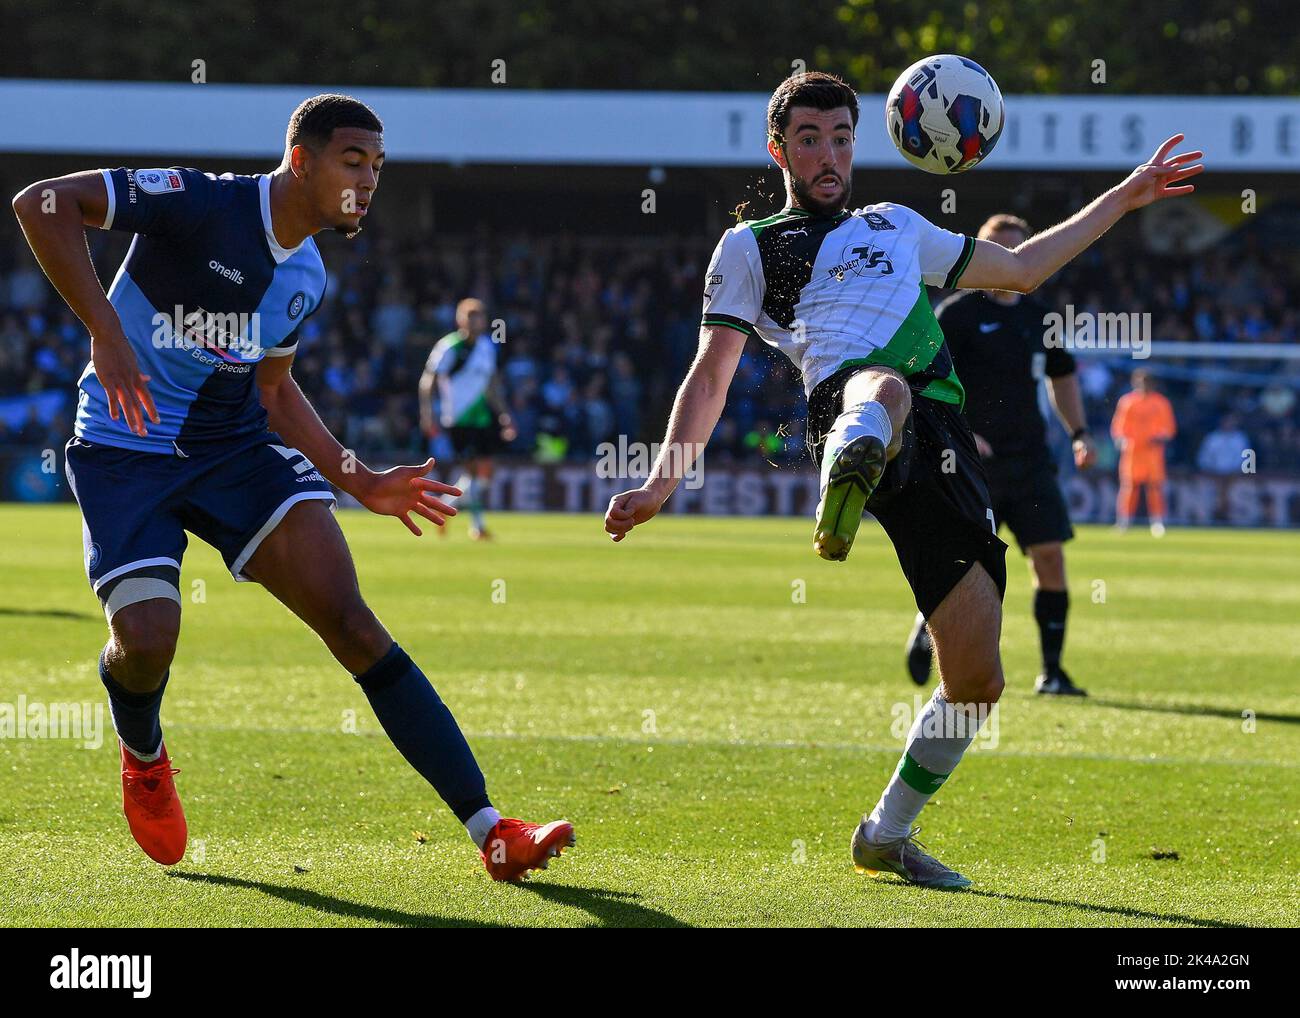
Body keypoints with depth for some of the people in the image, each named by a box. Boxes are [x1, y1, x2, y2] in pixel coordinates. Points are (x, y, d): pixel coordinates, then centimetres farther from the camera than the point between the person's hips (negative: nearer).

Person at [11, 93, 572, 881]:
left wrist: (360, 481, 13)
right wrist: (105, 334, -30)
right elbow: (43, 203, -23)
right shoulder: (200, 203, -17)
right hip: (127, 451, -5)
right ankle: (143, 756, 20)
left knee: (351, 622, -13)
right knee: (146, 640, -22)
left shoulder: (307, 279, 6)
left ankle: (491, 831, -17)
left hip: (237, 446, 5)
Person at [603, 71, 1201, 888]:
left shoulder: (896, 225, 36)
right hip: (849, 402, -5)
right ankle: (845, 484, -84)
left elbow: (1020, 269, 44)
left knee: (977, 679, -1)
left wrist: (1126, 197, 45)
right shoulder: (751, 246, 23)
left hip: (943, 445, 5)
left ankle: (886, 836, 18)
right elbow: (711, 378, 18)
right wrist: (662, 484, 5)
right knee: (885, 388, -47)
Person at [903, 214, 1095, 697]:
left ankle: (1052, 671, 0)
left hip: (1029, 458, 5)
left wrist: (1078, 432, 14)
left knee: (1050, 556, -6)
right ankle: (927, 629, 28)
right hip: (973, 462, -5)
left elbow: (1061, 376, 27)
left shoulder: (1037, 317, 13)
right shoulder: (957, 313, -5)